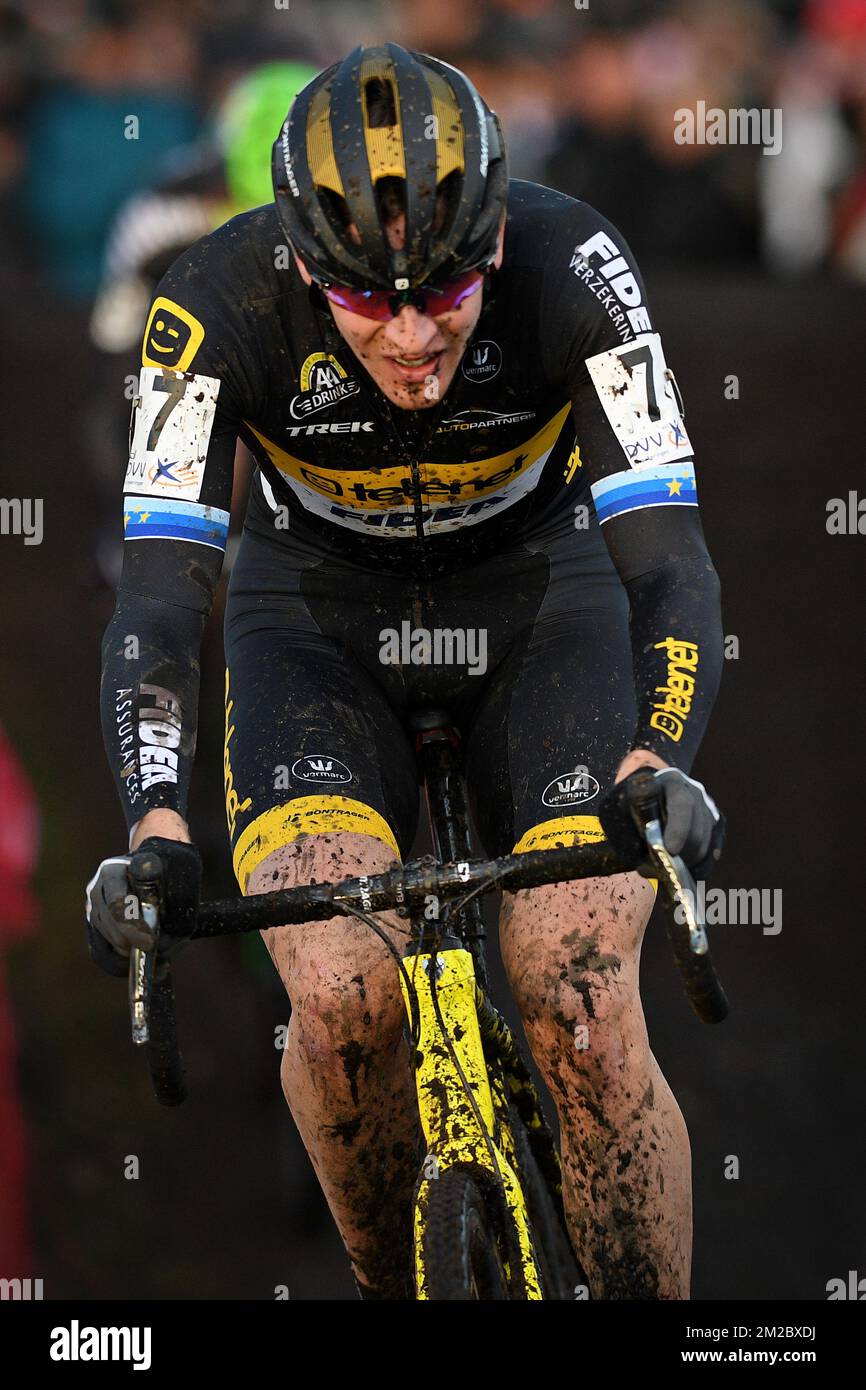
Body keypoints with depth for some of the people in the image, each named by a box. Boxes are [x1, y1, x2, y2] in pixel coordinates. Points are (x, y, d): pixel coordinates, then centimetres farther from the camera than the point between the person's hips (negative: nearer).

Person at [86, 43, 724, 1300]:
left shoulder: (572, 270, -29)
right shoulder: (221, 306, -30)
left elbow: (666, 555, -32)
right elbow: (160, 587, -31)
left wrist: (658, 766, -50)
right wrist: (156, 827, -47)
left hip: (540, 600, 0)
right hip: (319, 617, 0)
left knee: (583, 1012, -19)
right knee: (343, 1001, -23)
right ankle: (391, 1287, 4)